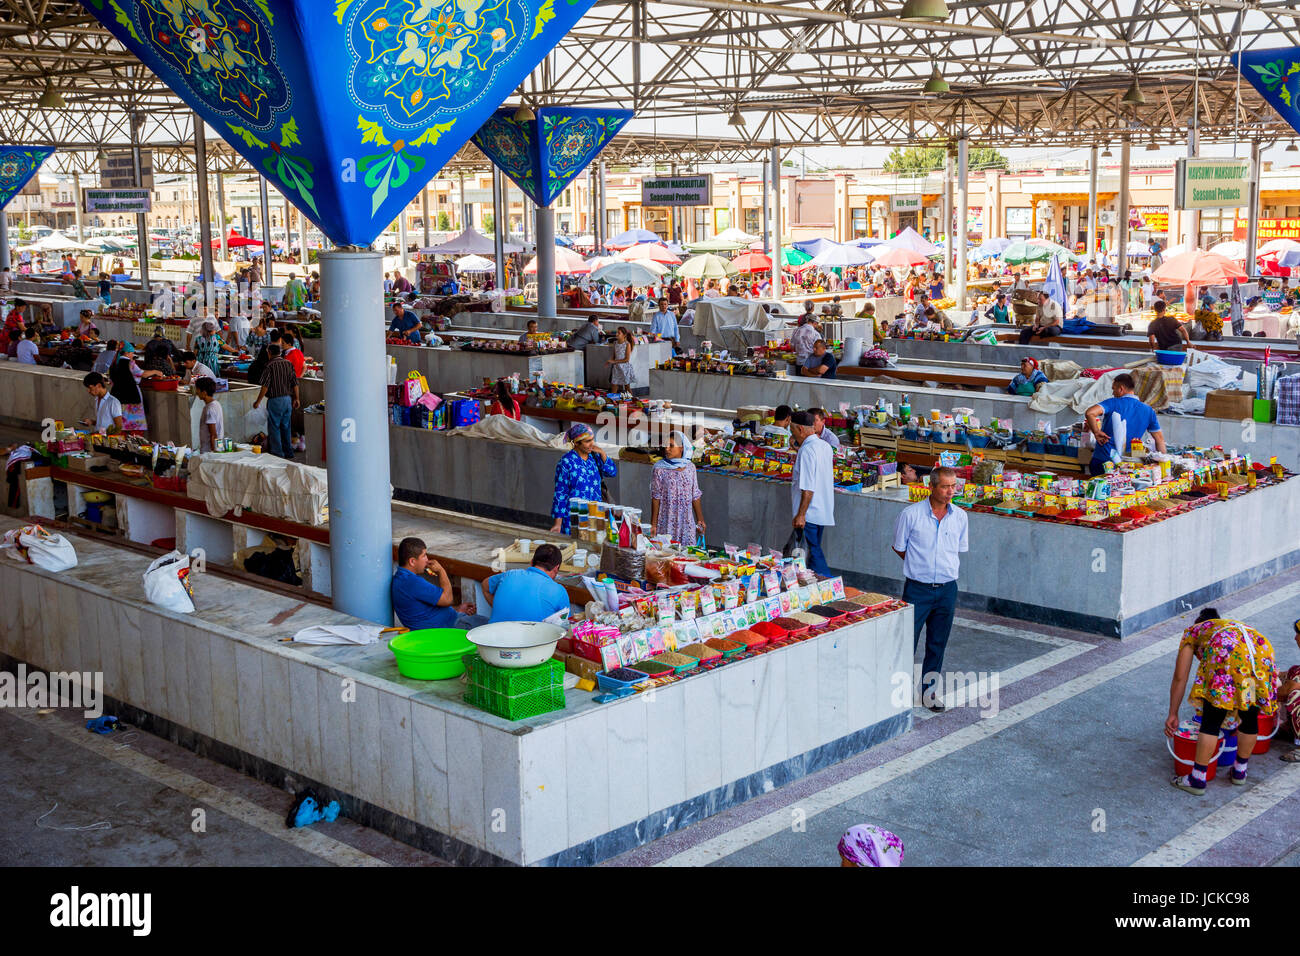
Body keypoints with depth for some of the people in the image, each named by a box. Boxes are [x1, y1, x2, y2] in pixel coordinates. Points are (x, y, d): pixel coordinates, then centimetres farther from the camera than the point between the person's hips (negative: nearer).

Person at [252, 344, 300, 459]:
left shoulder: (271, 366, -13)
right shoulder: (288, 364, 4)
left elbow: (265, 386, -15)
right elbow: (295, 383, 7)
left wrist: (258, 401, -7)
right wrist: (296, 399, 17)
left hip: (275, 400, -6)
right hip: (288, 399, 6)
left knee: (274, 428, 3)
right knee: (285, 427, 16)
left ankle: (278, 454, 2)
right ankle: (289, 453, 20)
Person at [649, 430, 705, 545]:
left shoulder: (690, 467, 5)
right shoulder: (659, 469, -4)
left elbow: (695, 496, 11)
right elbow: (655, 498, -4)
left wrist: (700, 520, 11)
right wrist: (653, 524, -7)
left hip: (687, 521, 3)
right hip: (666, 521, -3)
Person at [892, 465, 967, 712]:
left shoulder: (960, 517, 2)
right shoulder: (910, 514, -9)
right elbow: (899, 548, 3)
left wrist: (946, 568, 7)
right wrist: (920, 566, 4)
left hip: (947, 589, 3)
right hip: (917, 588, -3)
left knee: (937, 644, 12)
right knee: (907, 640, -1)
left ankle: (930, 690, 25)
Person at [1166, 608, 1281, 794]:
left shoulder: (1193, 631, 32)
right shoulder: (1236, 625, 43)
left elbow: (1180, 677, 28)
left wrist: (1173, 714, 34)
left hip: (1227, 653, -5)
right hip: (1263, 651, 5)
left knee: (1211, 721, 3)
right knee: (1250, 717, 21)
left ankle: (1197, 779, 8)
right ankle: (1240, 771, 37)